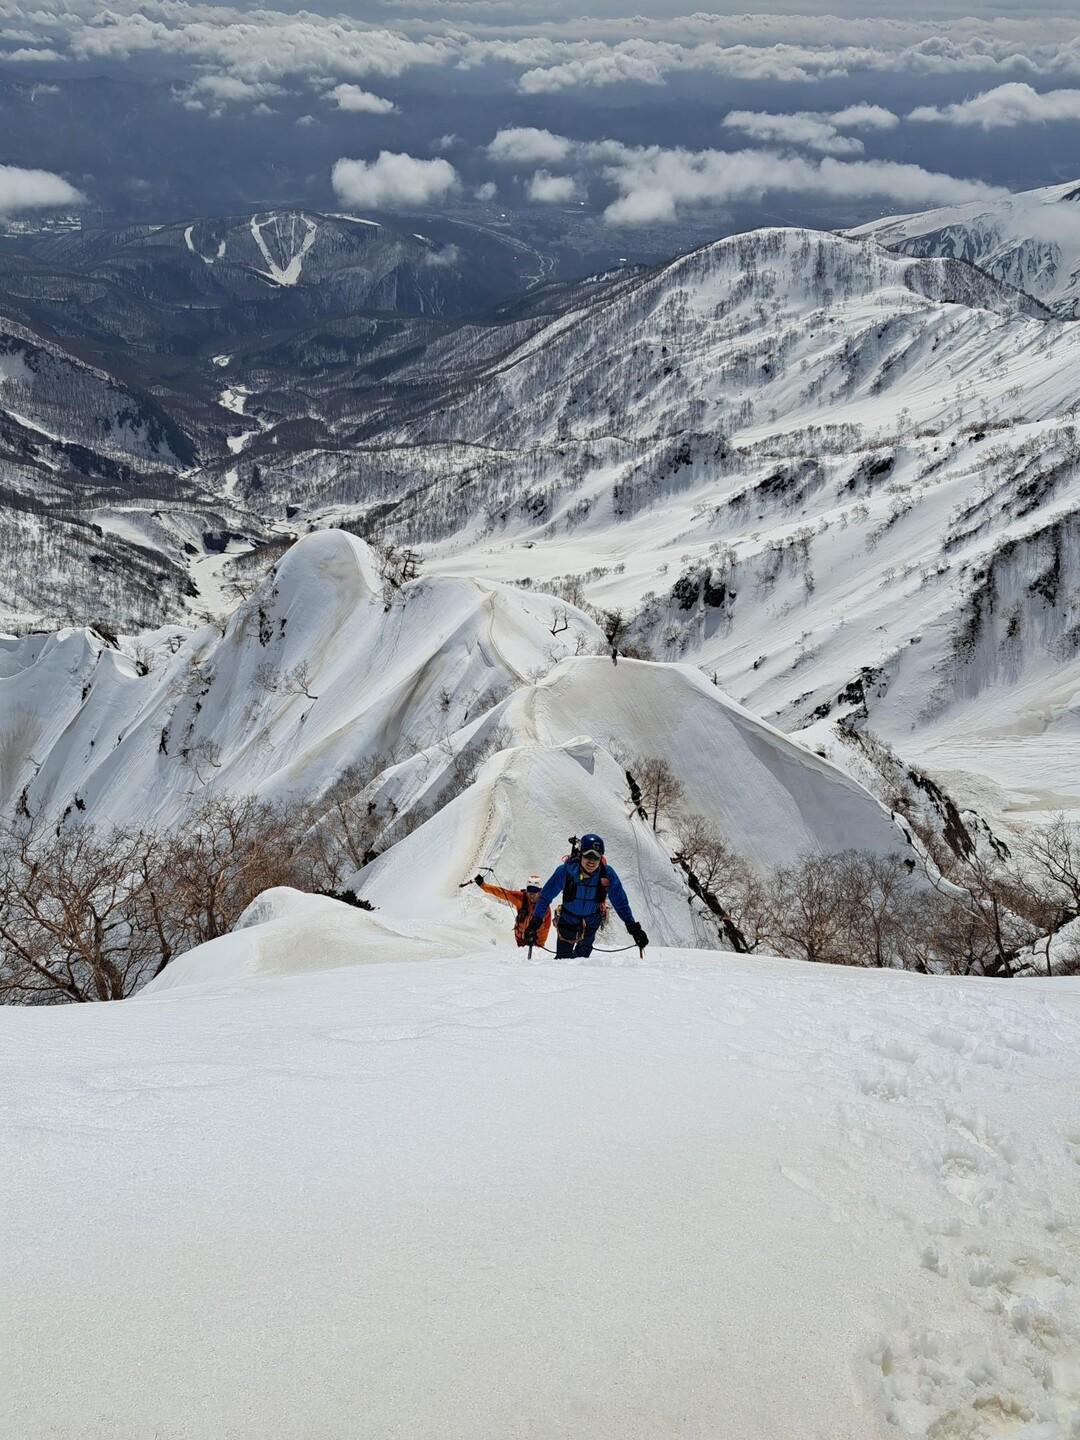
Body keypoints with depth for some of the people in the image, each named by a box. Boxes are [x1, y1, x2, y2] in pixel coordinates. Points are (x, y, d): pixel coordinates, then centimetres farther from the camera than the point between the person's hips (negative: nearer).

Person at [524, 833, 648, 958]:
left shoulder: (607, 874, -27)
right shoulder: (565, 871, -30)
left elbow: (621, 902, -17)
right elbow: (545, 897, -21)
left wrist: (634, 928, -20)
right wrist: (534, 924, -25)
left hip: (591, 923, 1)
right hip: (568, 919, -1)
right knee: (562, 959, 2)